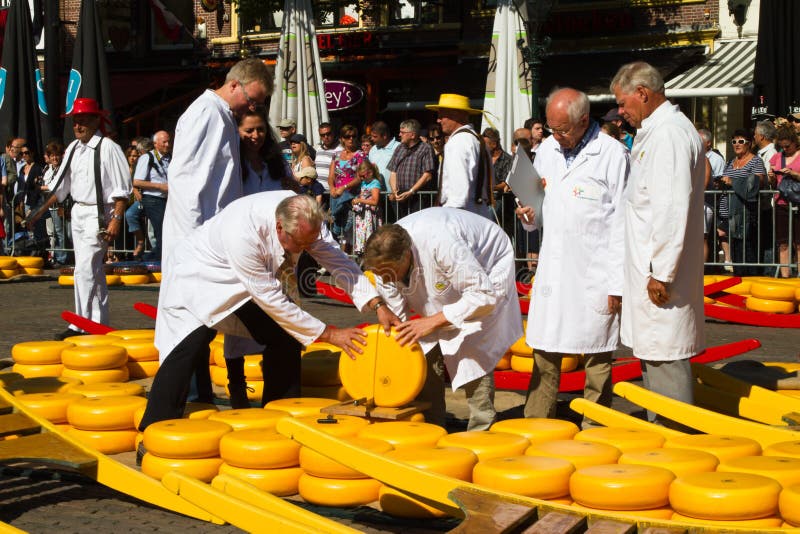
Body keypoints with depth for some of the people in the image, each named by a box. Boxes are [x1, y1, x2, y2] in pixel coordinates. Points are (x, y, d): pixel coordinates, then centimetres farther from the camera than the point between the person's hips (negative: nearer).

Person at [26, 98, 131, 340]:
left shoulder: (108, 148, -12)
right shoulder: (73, 148, 10)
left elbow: (121, 189, -14)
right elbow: (62, 185, 17)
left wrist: (116, 219, -19)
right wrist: (41, 211, 16)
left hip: (99, 215, -8)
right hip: (78, 212, 8)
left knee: (84, 271, -12)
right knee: (93, 273, 14)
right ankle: (99, 323, 21)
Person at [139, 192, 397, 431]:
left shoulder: (303, 219, -24)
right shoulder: (242, 234, -42)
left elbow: (337, 259, -14)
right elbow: (271, 300, -34)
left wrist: (378, 305, -26)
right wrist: (328, 334, -28)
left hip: (256, 278, 7)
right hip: (201, 274, -7)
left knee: (286, 336, -4)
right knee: (192, 343, -25)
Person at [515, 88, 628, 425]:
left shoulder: (612, 154, -8)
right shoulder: (547, 150, 10)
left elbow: (622, 225, -8)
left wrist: (617, 283, -10)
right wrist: (530, 216, -2)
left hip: (595, 276, -5)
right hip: (552, 270, 5)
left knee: (597, 358, 4)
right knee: (544, 353, 9)